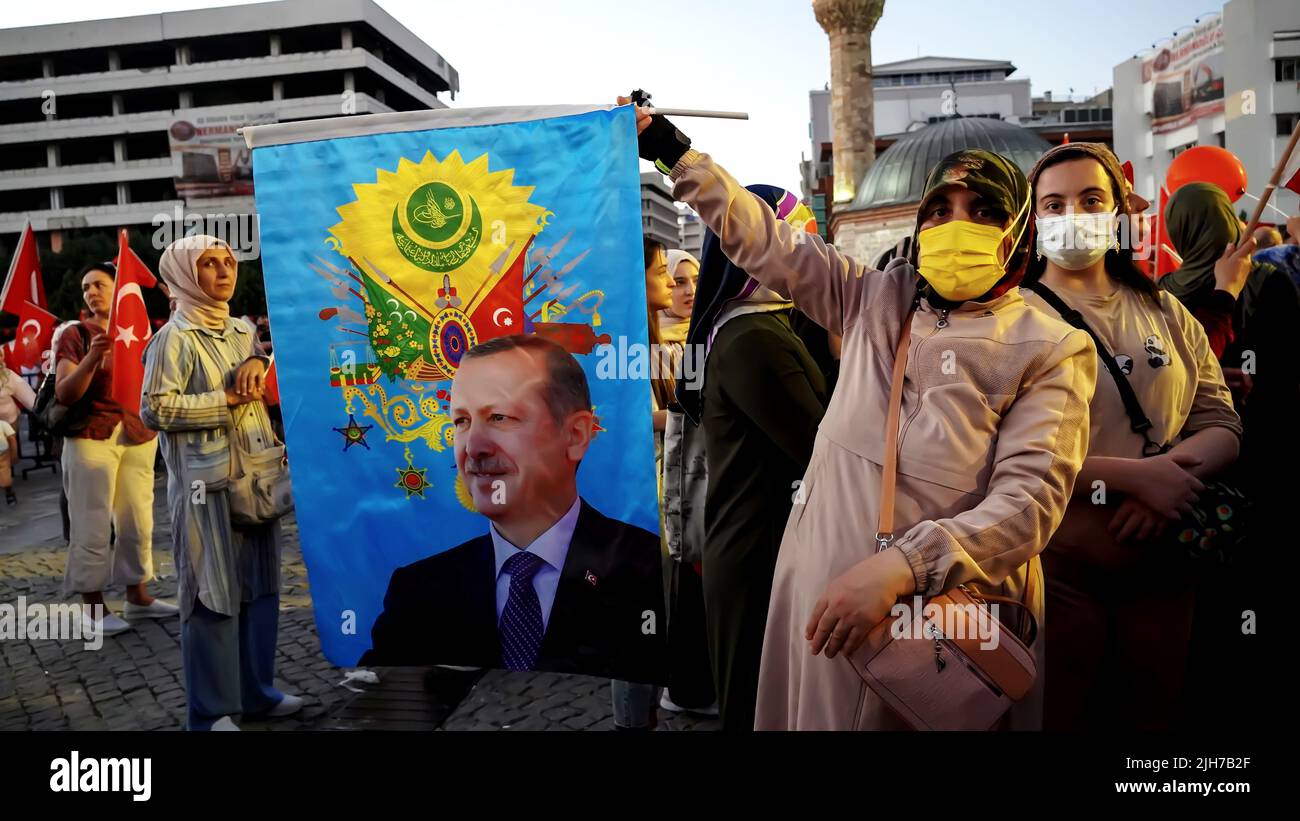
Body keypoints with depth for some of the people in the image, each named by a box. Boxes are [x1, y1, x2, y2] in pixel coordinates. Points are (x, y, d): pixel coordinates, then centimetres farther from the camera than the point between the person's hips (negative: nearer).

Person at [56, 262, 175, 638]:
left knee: (138, 520, 9)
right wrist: (91, 358, -24)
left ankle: (137, 596, 20)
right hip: (91, 437, -4)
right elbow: (63, 394, -8)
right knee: (93, 524, -3)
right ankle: (92, 606, 7)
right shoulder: (75, 335, -2)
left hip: (138, 436, 4)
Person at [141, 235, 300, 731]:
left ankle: (257, 691, 26)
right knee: (214, 595, -2)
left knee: (260, 586, 12)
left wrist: (259, 364, 1)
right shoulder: (175, 338, -8)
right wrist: (227, 400, -14)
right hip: (207, 483, -7)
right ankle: (211, 712, 10)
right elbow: (154, 409, -16)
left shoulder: (241, 331, 14)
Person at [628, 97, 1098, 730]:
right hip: (825, 592, 3)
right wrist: (671, 149, 8)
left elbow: (1031, 496, -15)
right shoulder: (875, 298, 9)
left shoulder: (1053, 347, -3)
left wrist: (901, 565, -27)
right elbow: (764, 239, 11)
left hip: (952, 617, -3)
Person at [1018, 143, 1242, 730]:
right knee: (1055, 718, 9)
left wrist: (1173, 468, -16)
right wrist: (1134, 473, -20)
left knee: (1152, 714, 19)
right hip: (1056, 566, -5)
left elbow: (1222, 426, 5)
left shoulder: (1166, 313, 10)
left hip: (1162, 562, 5)